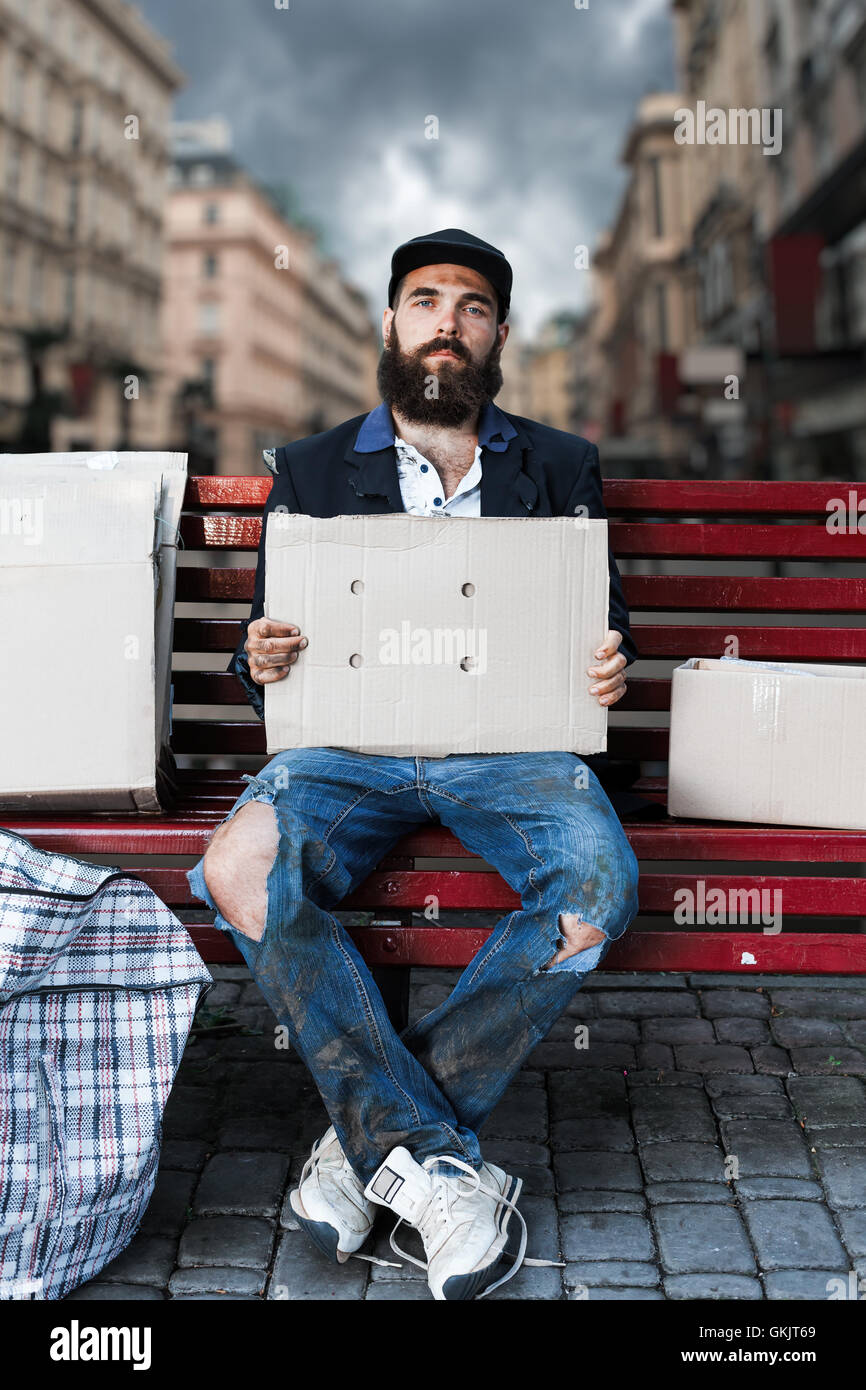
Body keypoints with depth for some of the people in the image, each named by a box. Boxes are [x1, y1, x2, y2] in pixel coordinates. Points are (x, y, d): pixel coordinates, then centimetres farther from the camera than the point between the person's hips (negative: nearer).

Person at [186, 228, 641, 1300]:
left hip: (509, 740, 0)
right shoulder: (311, 470, 14)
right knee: (239, 871, -30)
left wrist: (609, 668, -11)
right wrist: (262, 663, -14)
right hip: (353, 740, 0)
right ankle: (438, 1165, -21)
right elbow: (271, 649, 11)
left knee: (599, 887, -31)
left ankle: (373, 1138, -15)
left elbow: (606, 621, 15)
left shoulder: (560, 467, 15)